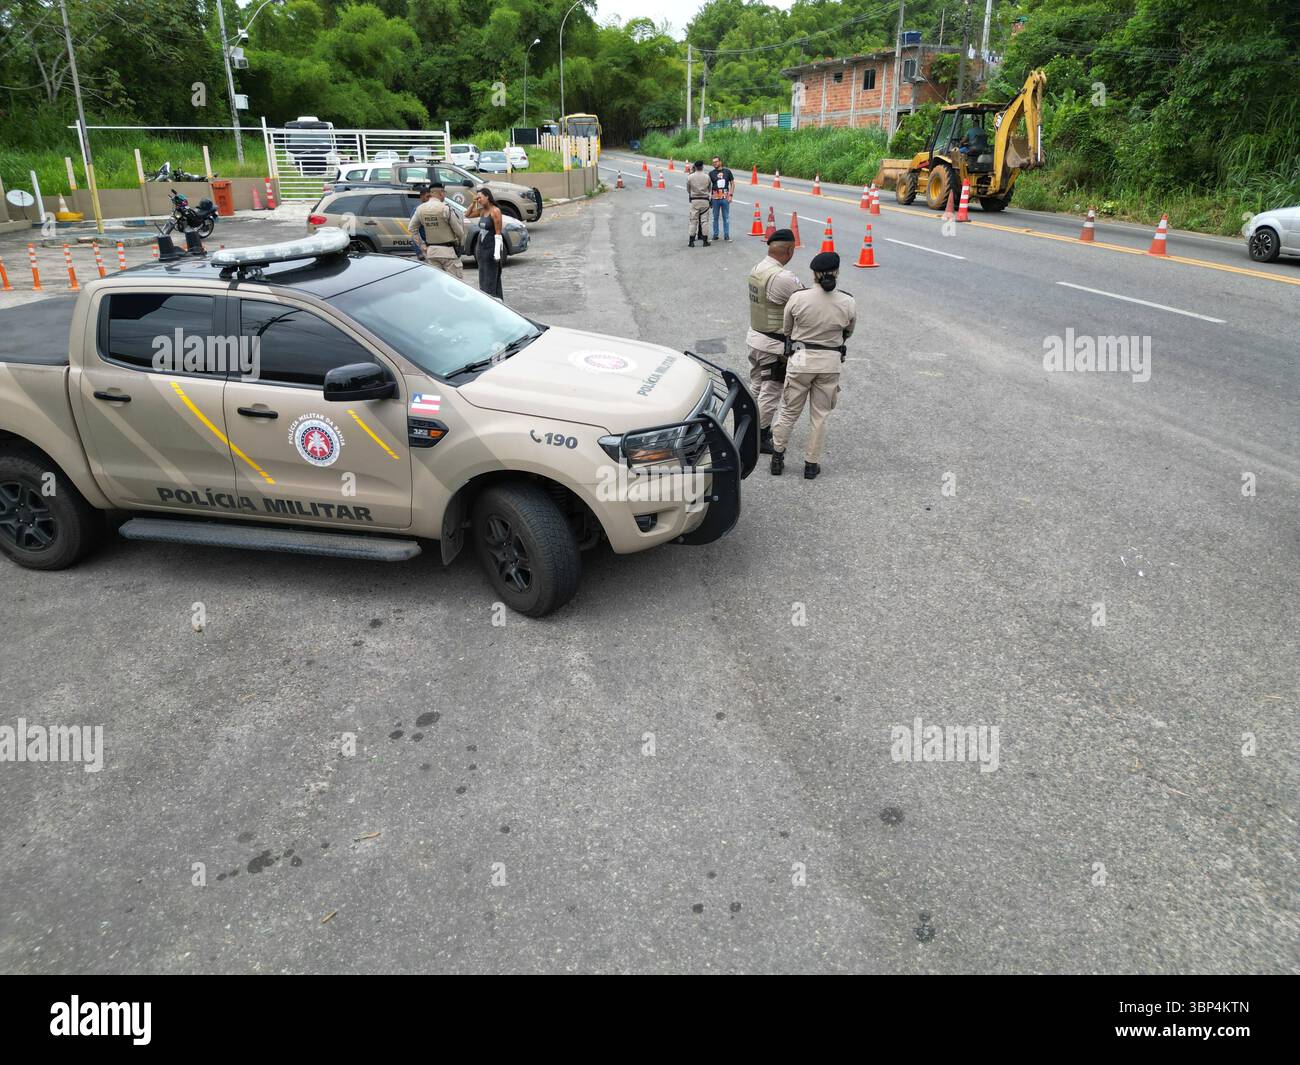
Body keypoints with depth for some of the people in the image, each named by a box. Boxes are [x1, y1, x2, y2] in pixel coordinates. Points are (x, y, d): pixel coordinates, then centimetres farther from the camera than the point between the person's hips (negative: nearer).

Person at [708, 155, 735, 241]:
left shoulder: (727, 172, 6)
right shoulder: (711, 173, 3)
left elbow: (732, 183, 10)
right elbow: (708, 186, 3)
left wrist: (730, 195, 0)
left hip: (725, 198, 0)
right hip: (715, 198, 0)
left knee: (726, 217, 3)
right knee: (715, 217, 5)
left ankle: (726, 235, 10)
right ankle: (715, 234, 14)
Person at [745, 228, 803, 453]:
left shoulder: (756, 270, 4)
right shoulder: (781, 278, -25)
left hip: (754, 336, 9)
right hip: (773, 344, -9)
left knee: (756, 387, 20)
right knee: (770, 392, 2)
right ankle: (760, 439, 10)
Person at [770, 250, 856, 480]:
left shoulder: (797, 299, -12)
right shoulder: (848, 303, -8)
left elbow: (787, 330, 3)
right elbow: (848, 333, 9)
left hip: (801, 360, -1)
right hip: (830, 363, 1)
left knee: (789, 412, 14)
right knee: (820, 416, 13)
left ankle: (777, 458, 21)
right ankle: (811, 464, 18)